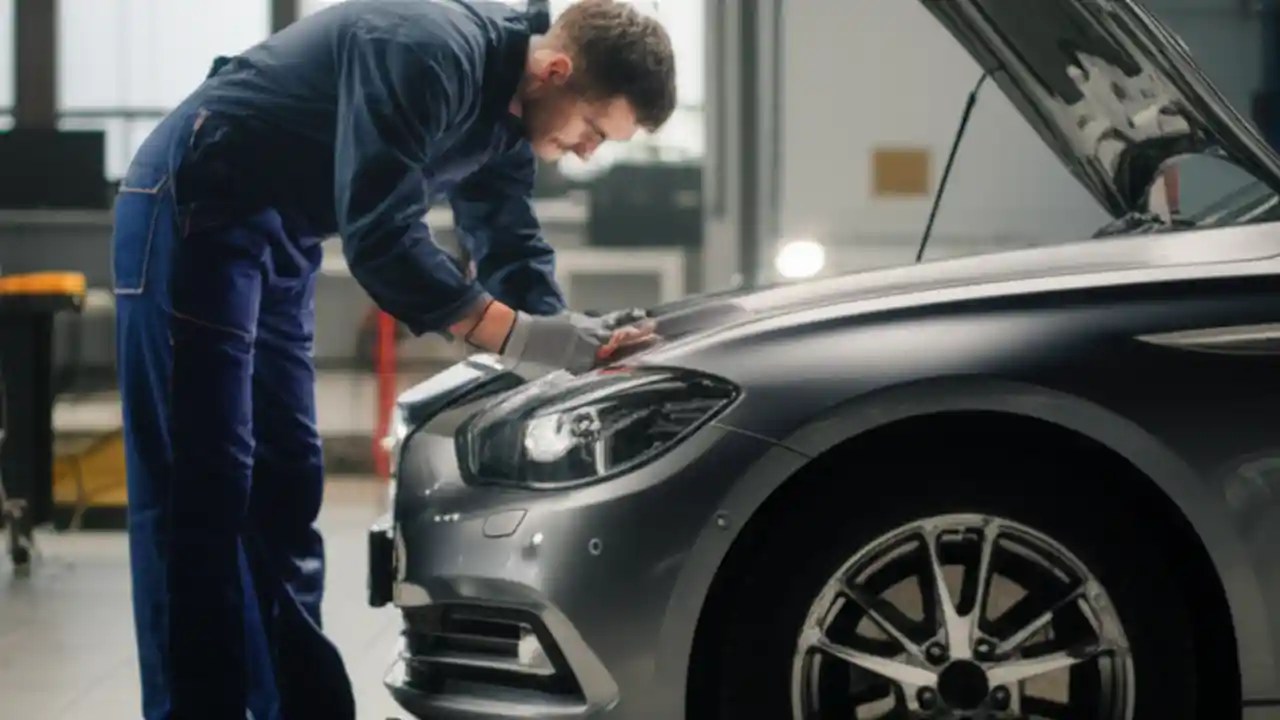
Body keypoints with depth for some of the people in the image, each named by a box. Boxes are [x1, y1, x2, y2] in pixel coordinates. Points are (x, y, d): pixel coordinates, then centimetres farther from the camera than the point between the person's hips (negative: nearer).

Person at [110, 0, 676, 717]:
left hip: (281, 232, 10)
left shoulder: (508, 109, 2)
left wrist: (572, 336, -10)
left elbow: (510, 242, 8)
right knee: (203, 494, -10)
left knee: (283, 487, 8)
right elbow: (382, 236, -30)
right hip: (196, 207, -9)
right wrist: (522, 338, -28)